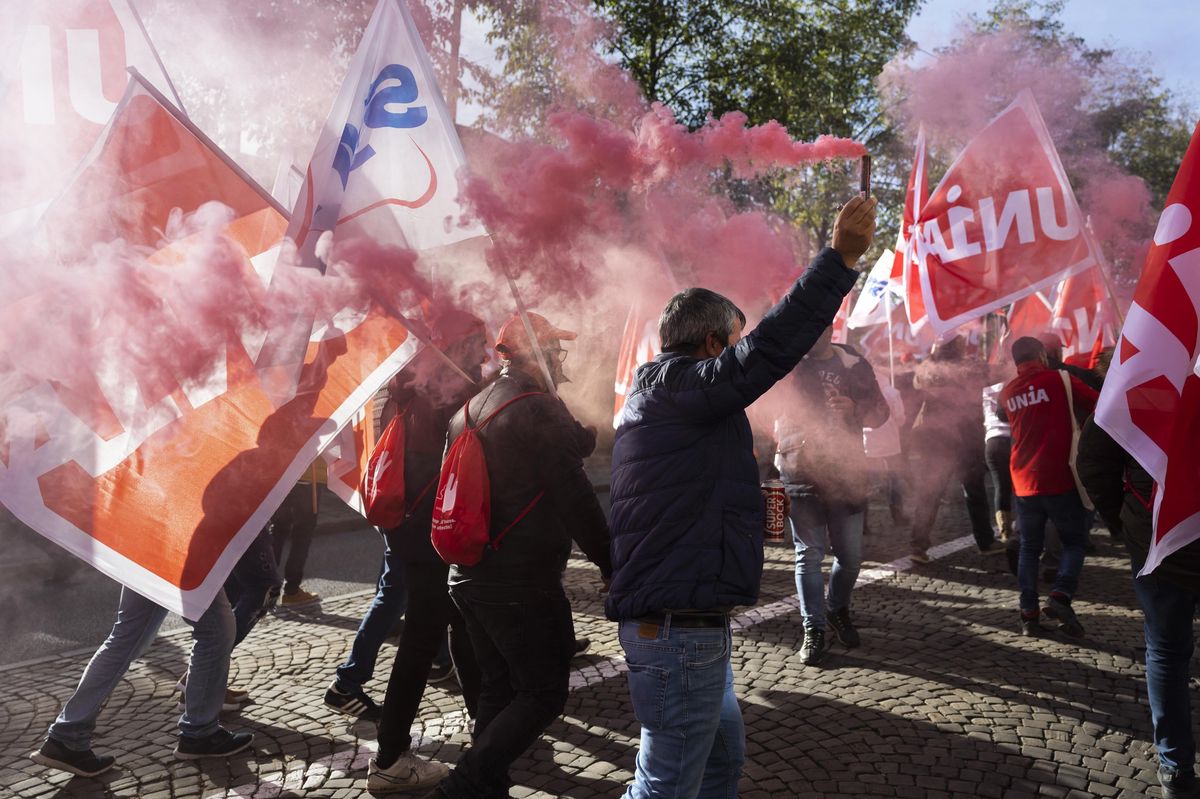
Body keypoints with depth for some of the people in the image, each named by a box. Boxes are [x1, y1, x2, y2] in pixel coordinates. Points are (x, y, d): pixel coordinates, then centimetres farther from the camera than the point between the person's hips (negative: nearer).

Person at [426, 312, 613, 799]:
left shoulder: (468, 409, 10)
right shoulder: (539, 410, -15)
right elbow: (575, 499, -17)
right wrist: (611, 565, -10)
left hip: (468, 576, 8)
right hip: (523, 585, -8)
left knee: (498, 687, 19)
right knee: (544, 694, 3)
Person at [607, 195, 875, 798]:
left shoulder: (654, 395, 18)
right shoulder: (678, 385, -13)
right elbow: (769, 349, -24)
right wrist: (840, 257, -23)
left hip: (684, 625, 11)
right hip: (678, 629, -11)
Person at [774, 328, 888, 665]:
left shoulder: (854, 365, 5)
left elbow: (880, 412, 8)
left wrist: (854, 407, -13)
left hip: (847, 472, 2)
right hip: (801, 473, -2)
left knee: (851, 554, 10)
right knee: (809, 553, 1)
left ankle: (838, 609, 35)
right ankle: (813, 628, 12)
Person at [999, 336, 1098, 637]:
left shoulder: (1007, 392, 8)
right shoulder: (1060, 379, -4)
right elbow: (1099, 405, -1)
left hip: (1024, 483, 4)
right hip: (1060, 479, -4)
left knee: (1029, 548, 11)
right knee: (1074, 541, 10)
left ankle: (1029, 614, 7)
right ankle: (1060, 596, -10)